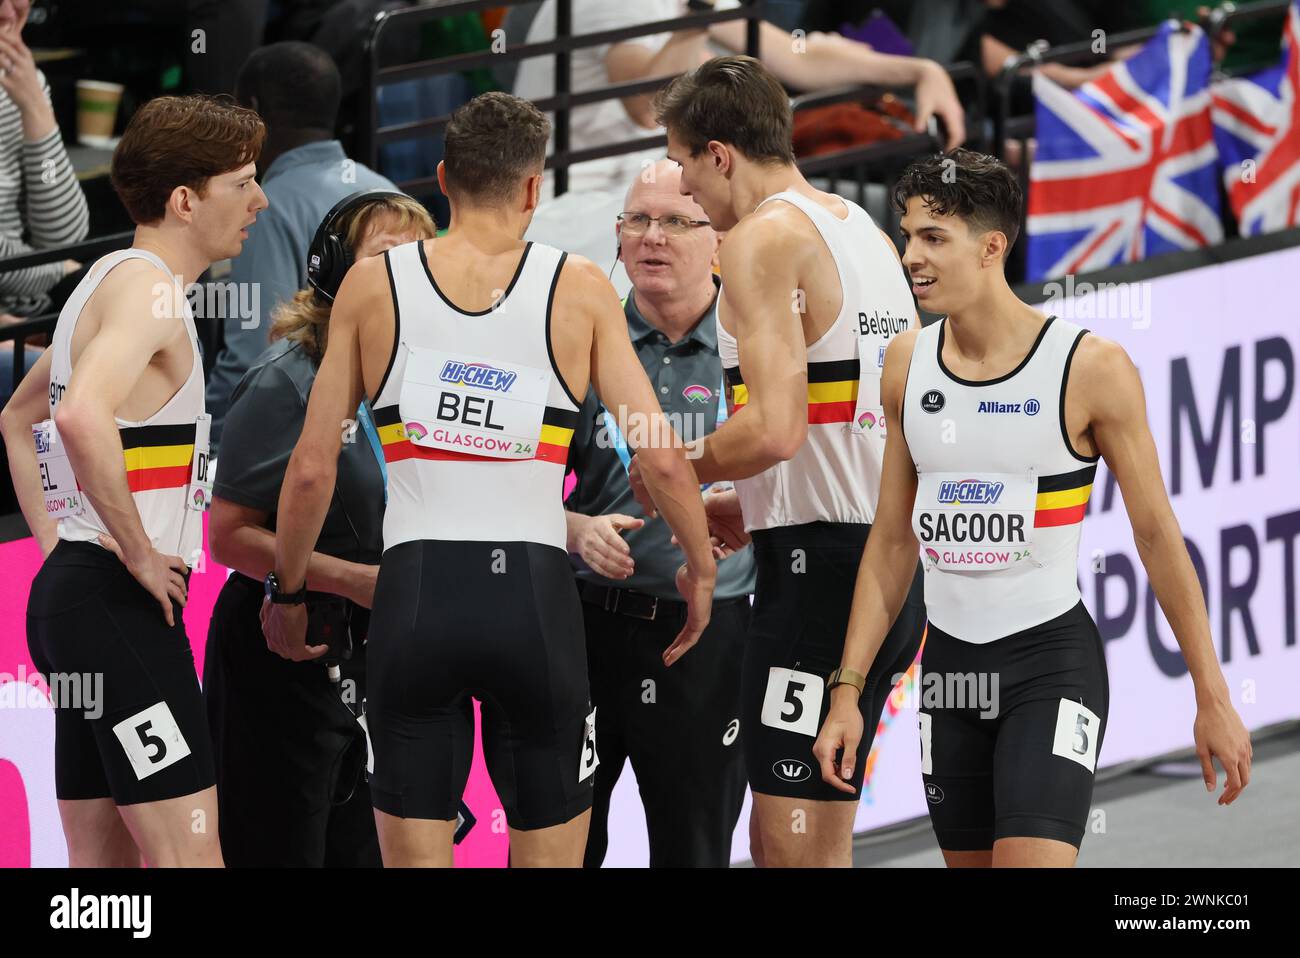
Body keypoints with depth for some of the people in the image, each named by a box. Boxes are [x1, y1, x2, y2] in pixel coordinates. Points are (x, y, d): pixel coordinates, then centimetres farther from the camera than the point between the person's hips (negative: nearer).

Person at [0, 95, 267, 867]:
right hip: (119, 602, -10)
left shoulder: (110, 283, 19)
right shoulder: (149, 288, -13)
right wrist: (139, 554, -22)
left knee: (102, 856, 9)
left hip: (75, 592, 10)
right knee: (188, 852, -14)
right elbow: (83, 418, -32)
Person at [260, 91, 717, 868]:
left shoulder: (373, 285, 5)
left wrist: (287, 592, 20)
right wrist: (702, 571, 15)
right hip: (535, 598, -1)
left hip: (414, 598, 1)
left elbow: (311, 468, 5)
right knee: (548, 855, 9)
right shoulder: (580, 290, 3)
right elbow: (662, 460, -2)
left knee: (415, 861, 6)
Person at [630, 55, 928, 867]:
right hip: (891, 560, 10)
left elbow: (774, 429, -22)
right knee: (807, 842, 13)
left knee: (793, 848, -9)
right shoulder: (866, 233, 18)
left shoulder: (763, 238, -10)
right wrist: (750, 508, 24)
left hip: (820, 564, -9)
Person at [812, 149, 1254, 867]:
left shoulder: (1090, 369, -10)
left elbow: (1157, 537, -4)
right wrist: (847, 691, 6)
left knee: (1032, 861, -20)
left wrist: (1213, 699, -3)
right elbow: (891, 543, 12)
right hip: (949, 664, 6)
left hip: (1051, 655, -5)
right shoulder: (907, 364, 5)